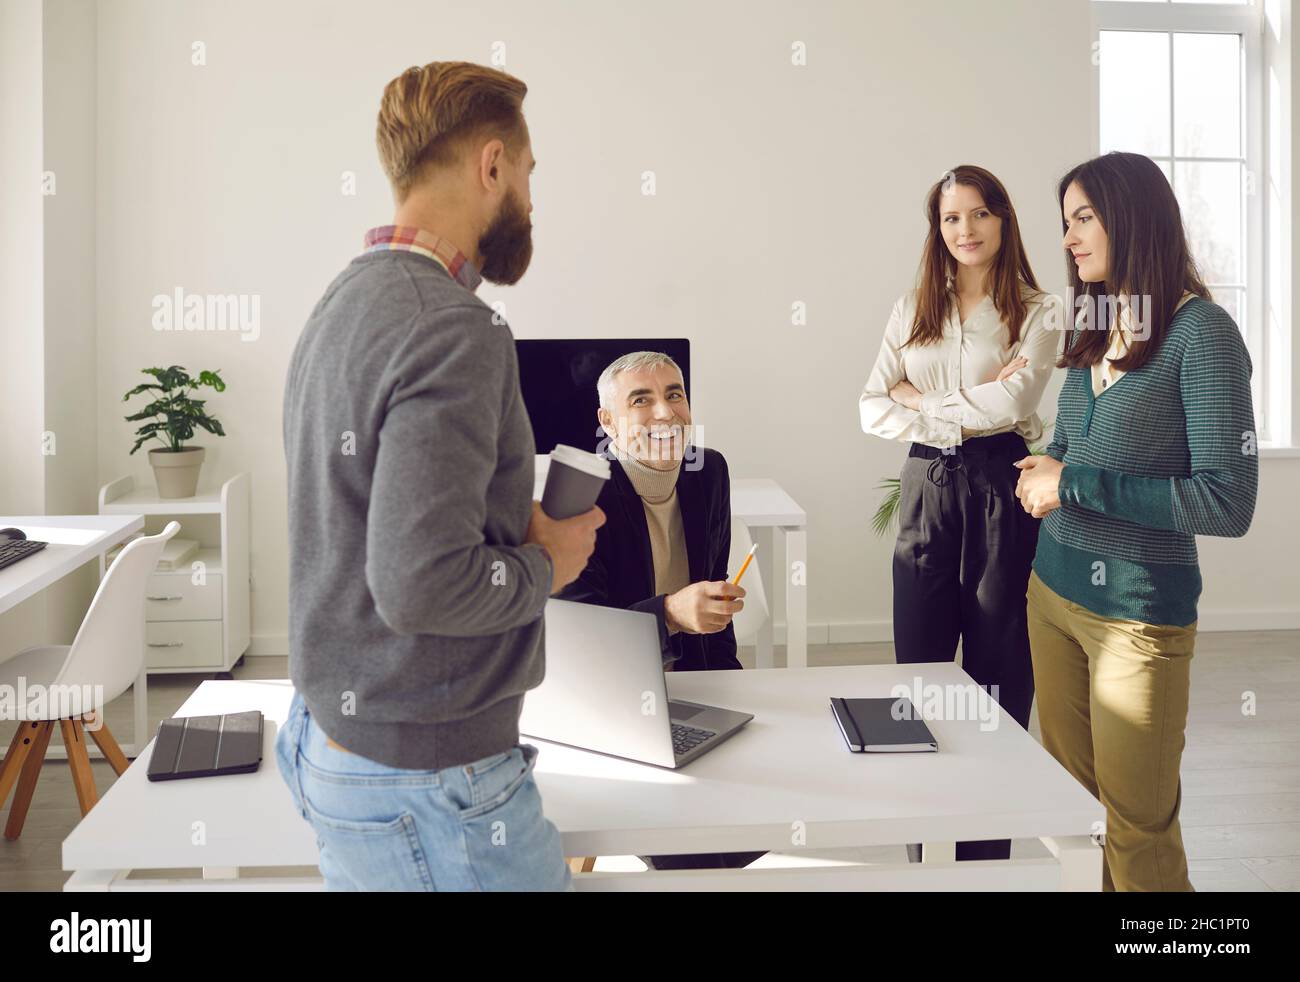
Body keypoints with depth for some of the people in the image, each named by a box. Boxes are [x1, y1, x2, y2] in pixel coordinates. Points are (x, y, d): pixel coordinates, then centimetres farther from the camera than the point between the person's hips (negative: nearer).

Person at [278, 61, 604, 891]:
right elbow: (422, 585, -29)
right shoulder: (452, 330, -22)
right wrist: (546, 564, -11)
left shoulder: (345, 300, 9)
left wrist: (519, 519, 5)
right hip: (427, 778, -9)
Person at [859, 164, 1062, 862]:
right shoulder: (912, 309, 11)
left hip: (999, 488, -3)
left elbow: (1010, 401, -16)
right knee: (918, 661, 5)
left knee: (997, 662, 5)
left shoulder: (1035, 312, 1)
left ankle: (987, 854, 18)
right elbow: (873, 411, 1)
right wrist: (967, 413, -11)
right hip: (926, 486, 3)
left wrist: (920, 396, -5)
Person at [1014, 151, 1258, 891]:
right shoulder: (1095, 329, 8)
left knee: (1136, 830, 5)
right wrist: (1042, 477, -5)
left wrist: (1075, 483, -17)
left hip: (1138, 613, -7)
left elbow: (1228, 503, -19)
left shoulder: (1201, 331, -14)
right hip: (1053, 590, 7)